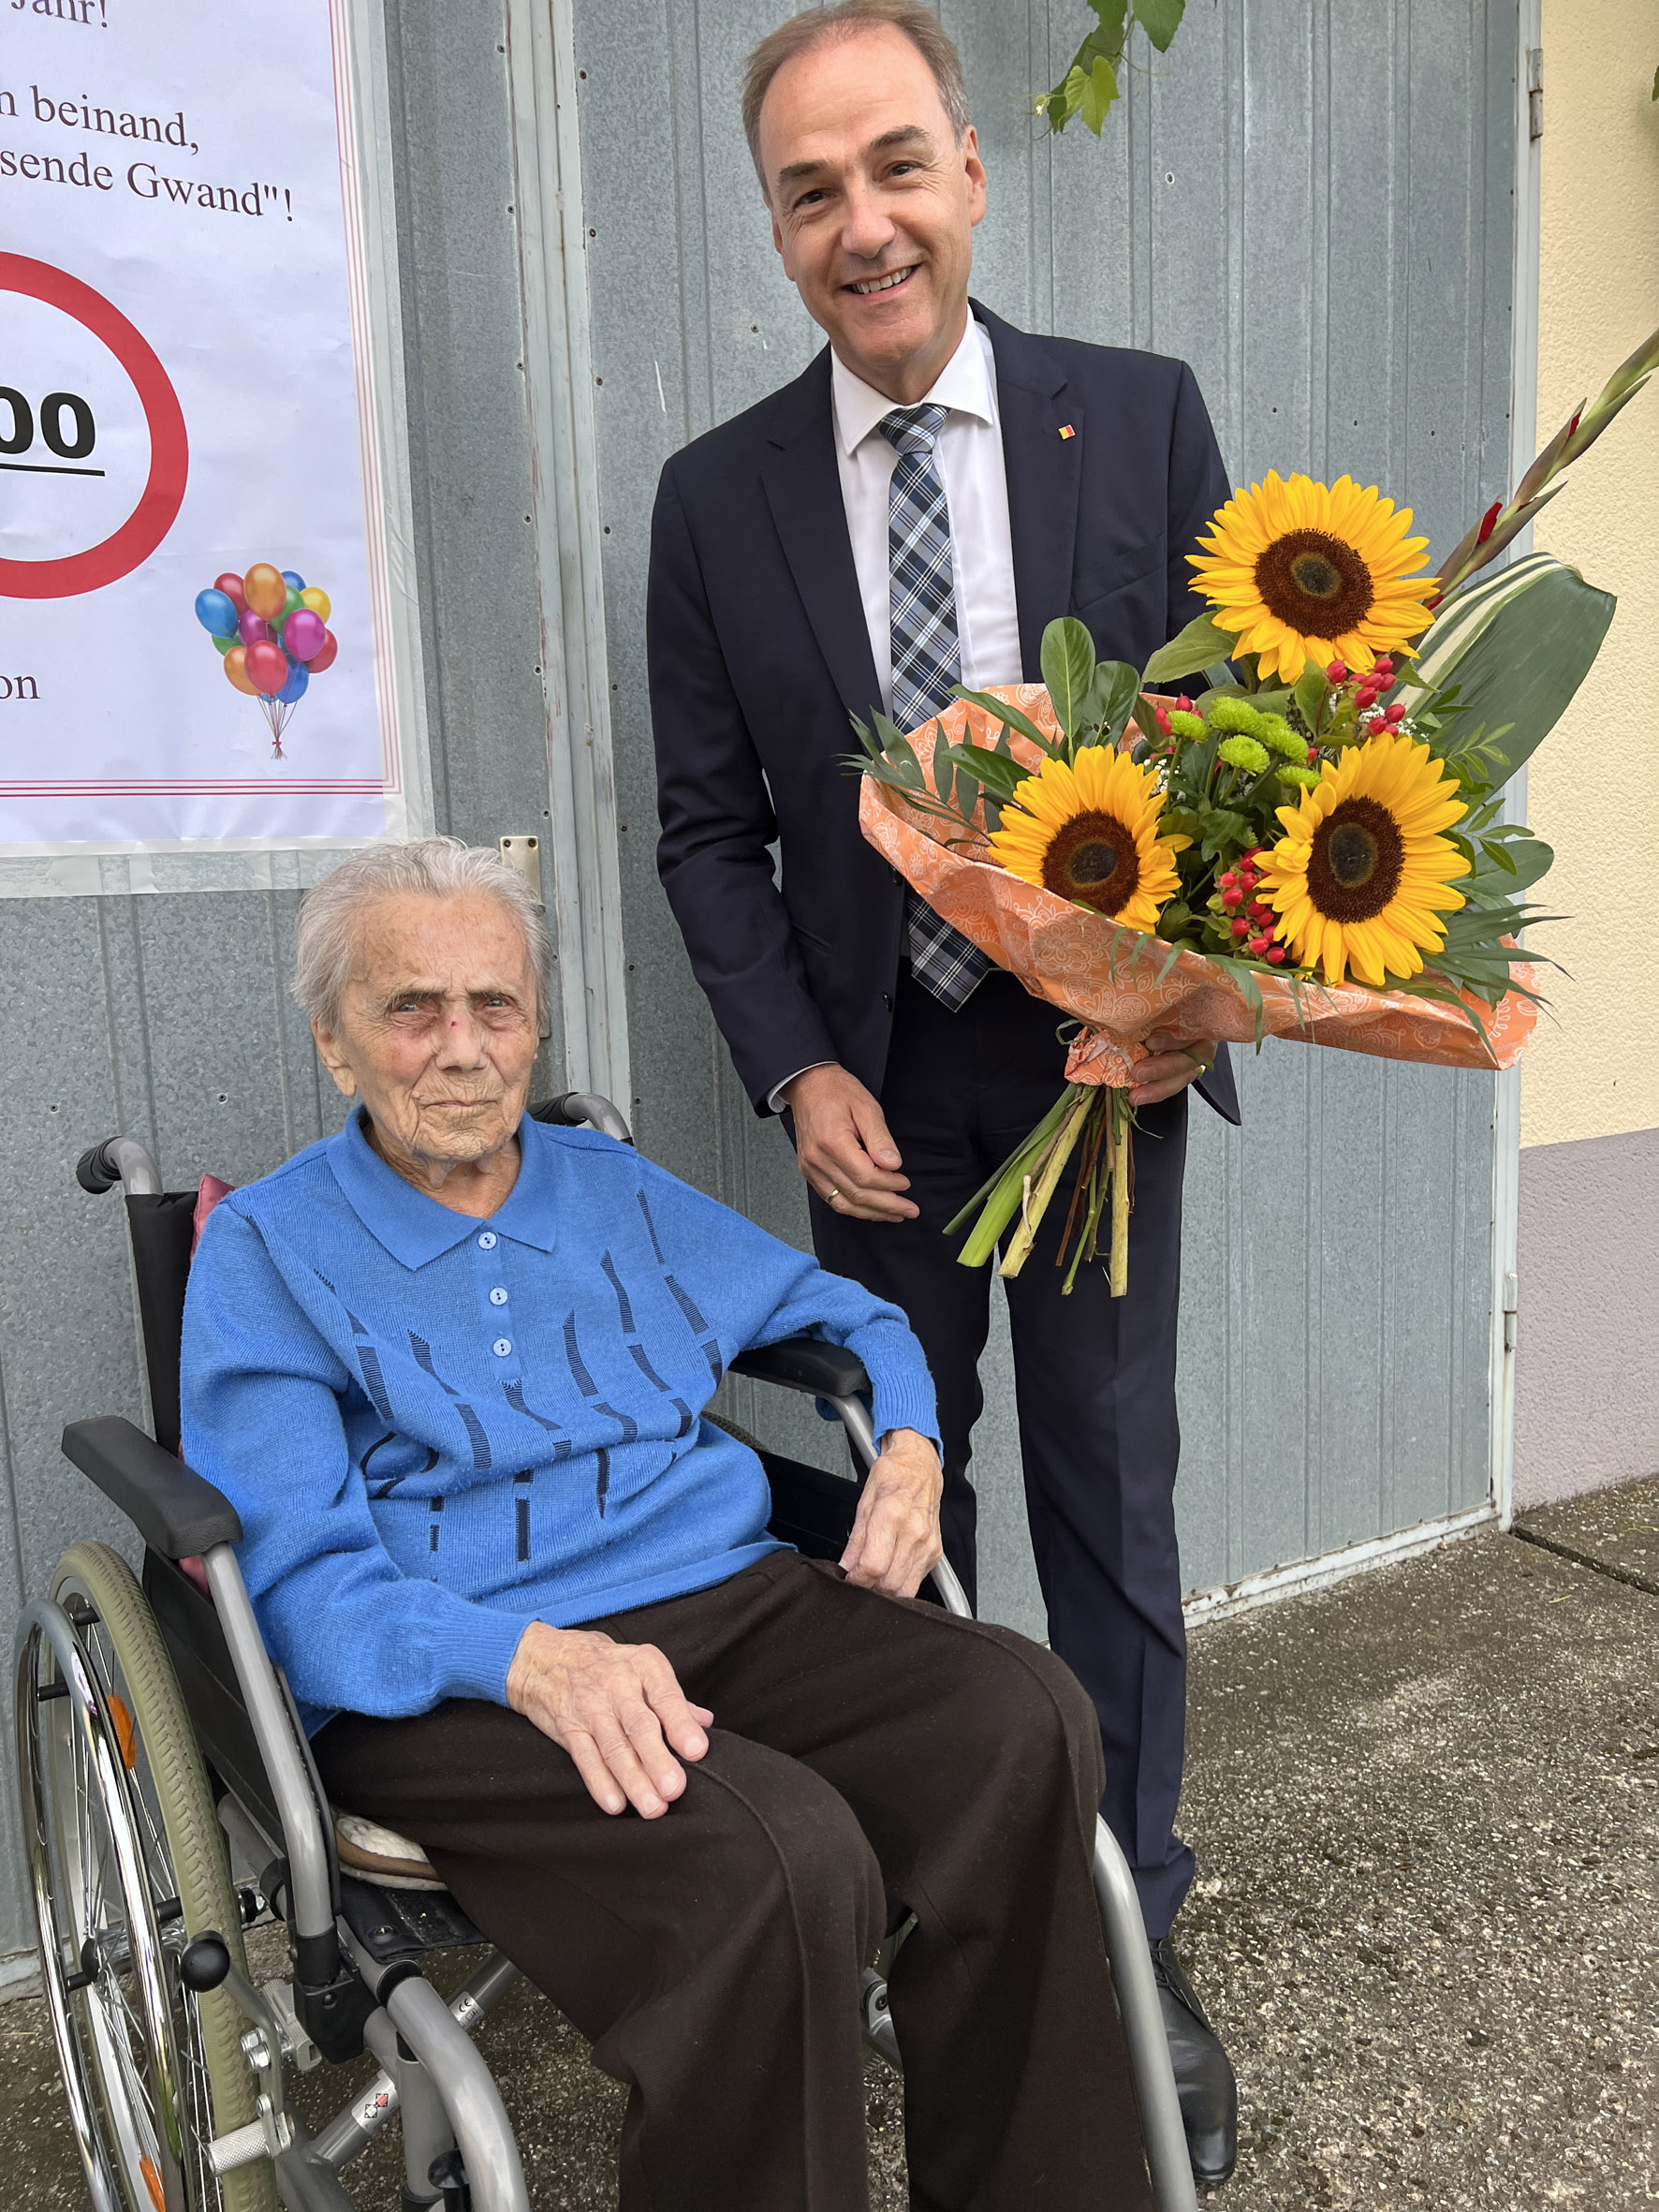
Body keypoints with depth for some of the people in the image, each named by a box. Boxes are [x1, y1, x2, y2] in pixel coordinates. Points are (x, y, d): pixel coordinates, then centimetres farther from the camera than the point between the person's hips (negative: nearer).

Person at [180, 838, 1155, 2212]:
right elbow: (297, 1574, -7)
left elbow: (845, 1314, 27)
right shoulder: (265, 1251, 4)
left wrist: (909, 1450, 5)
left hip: (727, 1601, 5)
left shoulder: (618, 1191, 18)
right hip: (454, 1685, -4)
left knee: (1024, 1725, -22)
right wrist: (525, 1656, -25)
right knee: (778, 1857, -34)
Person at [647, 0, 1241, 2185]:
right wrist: (797, 1072, -9)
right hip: (877, 1078, 1)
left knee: (1109, 1494, 8)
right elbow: (709, 830, 2)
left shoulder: (1142, 415, -1)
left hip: (1103, 1044, 0)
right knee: (904, 1488, 12)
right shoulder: (718, 495, 0)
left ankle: (1133, 1942, 26)